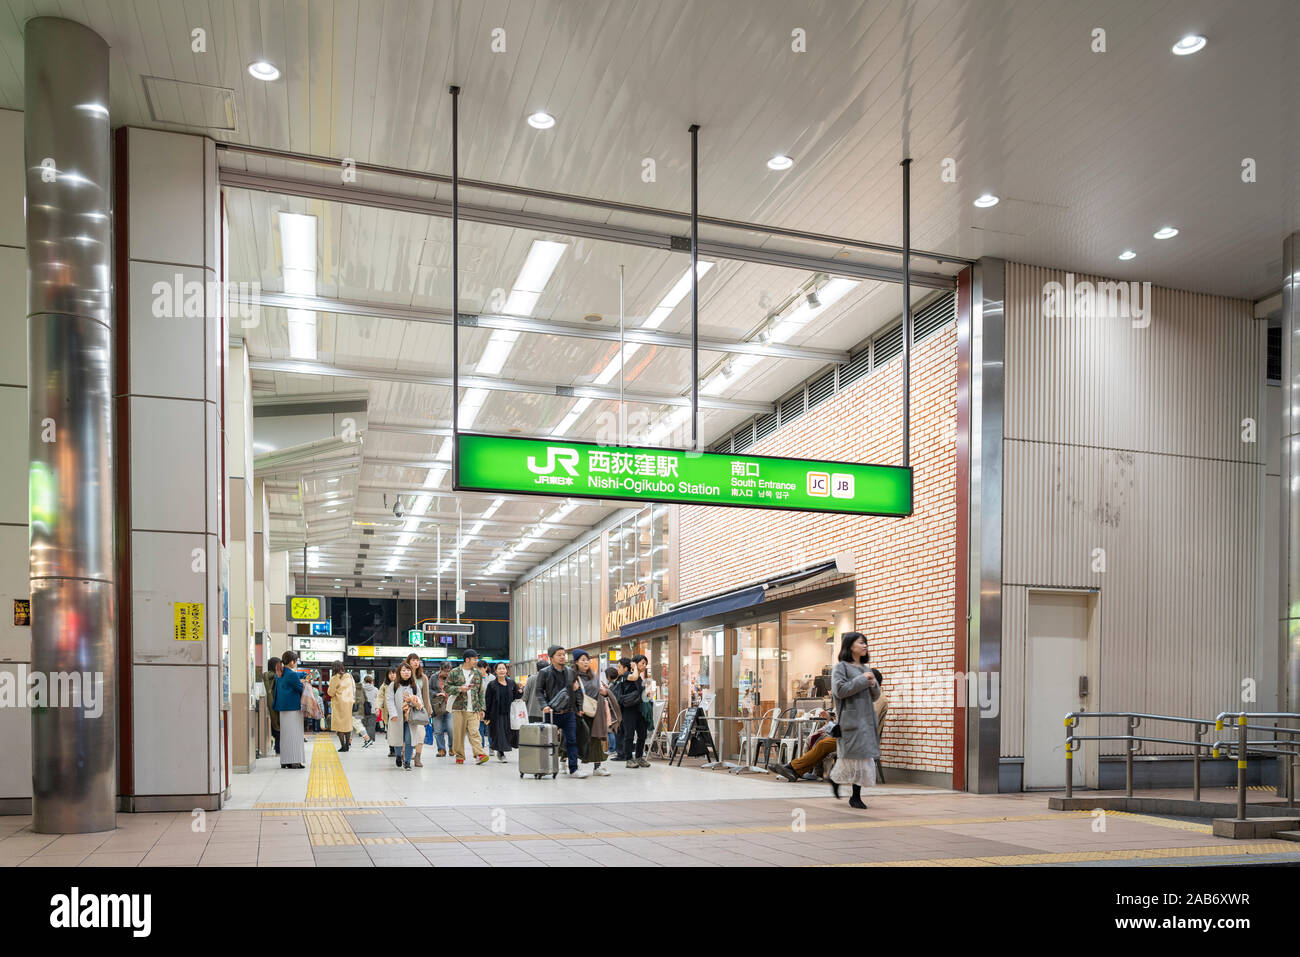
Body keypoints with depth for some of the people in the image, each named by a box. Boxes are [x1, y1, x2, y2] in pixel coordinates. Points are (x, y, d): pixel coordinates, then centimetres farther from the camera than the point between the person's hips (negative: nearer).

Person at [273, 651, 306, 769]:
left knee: (285, 733, 12)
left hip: (283, 708, 8)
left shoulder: (279, 674, 9)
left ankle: (285, 761, 14)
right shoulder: (292, 675, -17)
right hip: (293, 707, -8)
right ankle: (294, 761, -3)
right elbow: (301, 689, -10)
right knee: (294, 734, -3)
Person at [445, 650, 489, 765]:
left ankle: (479, 754, -17)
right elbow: (447, 687, 2)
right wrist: (460, 689, -13)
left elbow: (481, 692, 15)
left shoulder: (477, 673, 13)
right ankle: (459, 756, 13)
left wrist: (482, 708, 11)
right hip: (459, 708, -1)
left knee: (474, 732, -10)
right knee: (458, 733, 1)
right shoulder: (455, 672, 3)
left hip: (473, 709, 1)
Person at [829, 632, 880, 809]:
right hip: (850, 718, -7)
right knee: (855, 755, -6)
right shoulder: (841, 667, -3)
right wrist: (862, 680, -13)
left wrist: (873, 684, -2)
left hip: (867, 718, 7)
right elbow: (840, 690, -16)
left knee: (865, 754, 4)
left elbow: (875, 696, 20)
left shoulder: (865, 668, 18)